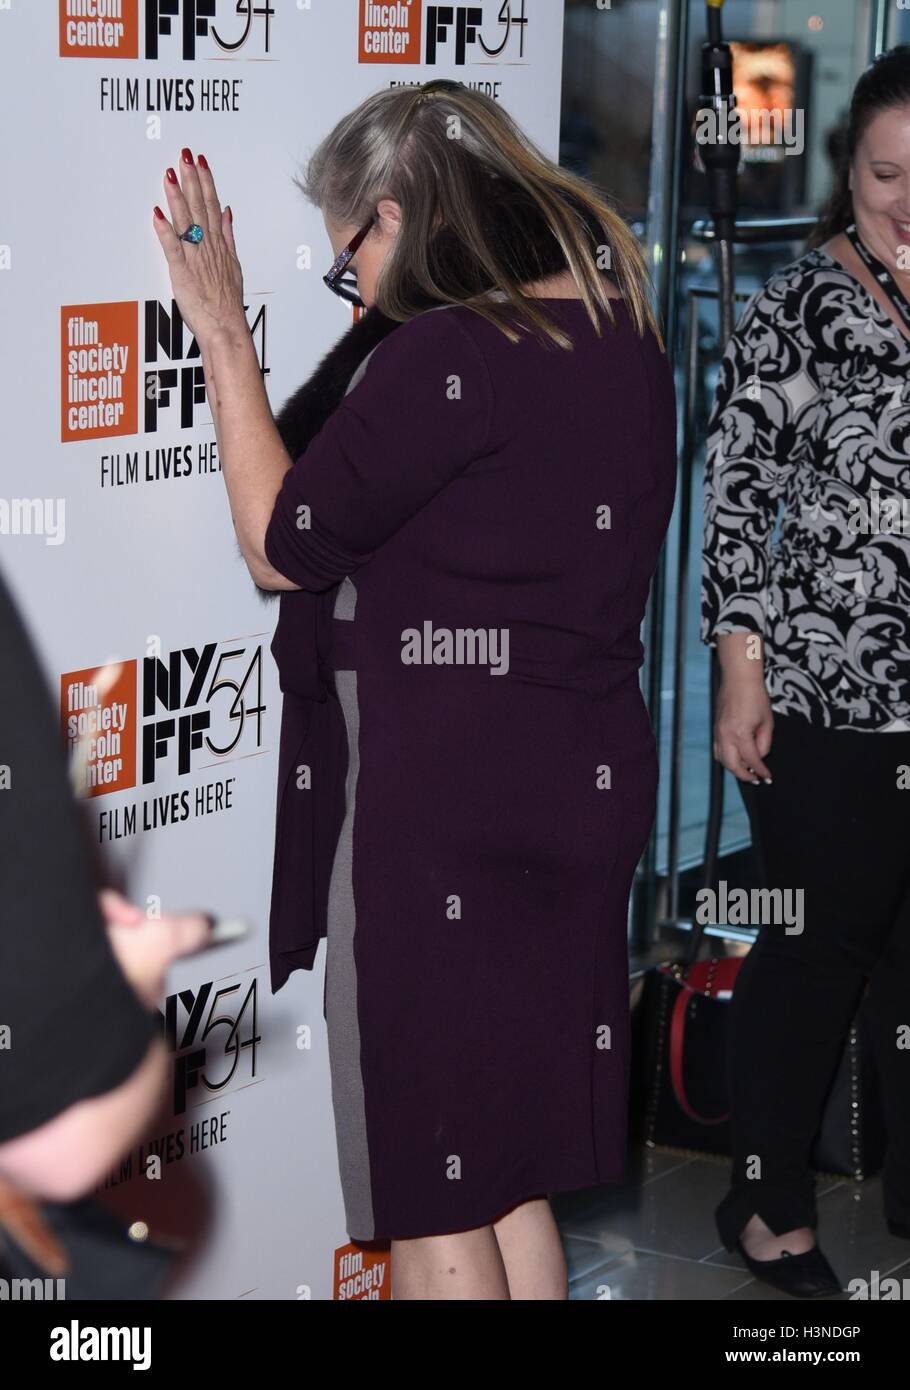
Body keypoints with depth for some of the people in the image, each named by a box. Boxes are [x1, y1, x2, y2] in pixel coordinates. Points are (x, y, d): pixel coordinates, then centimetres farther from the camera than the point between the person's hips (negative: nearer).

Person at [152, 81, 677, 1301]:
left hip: (446, 804, -8)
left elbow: (282, 547, -11)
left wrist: (223, 333, -6)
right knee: (514, 1180, 19)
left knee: (429, 1198, 5)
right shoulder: (626, 345, 6)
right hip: (590, 783, 8)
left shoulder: (444, 358, -20)